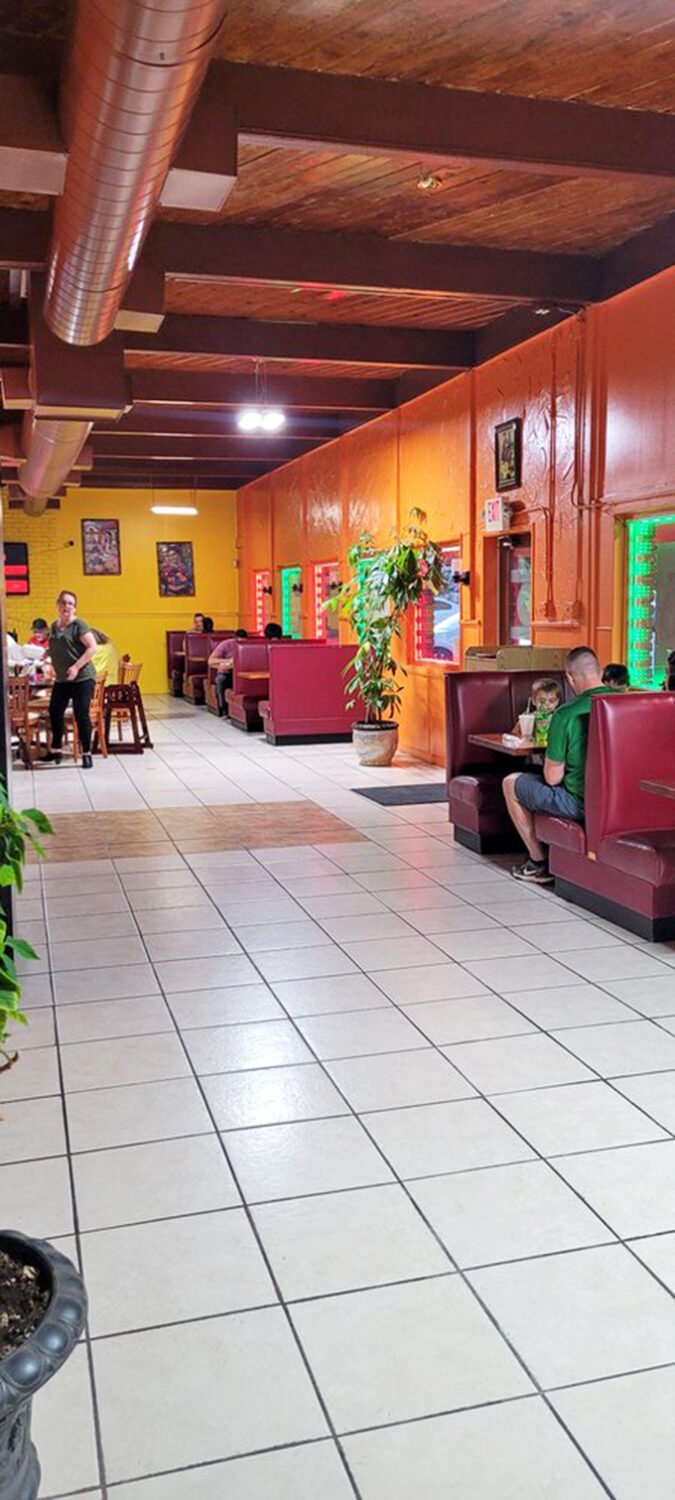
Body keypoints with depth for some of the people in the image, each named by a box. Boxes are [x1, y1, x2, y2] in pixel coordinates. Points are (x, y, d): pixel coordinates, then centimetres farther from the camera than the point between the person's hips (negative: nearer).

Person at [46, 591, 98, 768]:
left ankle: (87, 754, 4)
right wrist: (54, 668, 14)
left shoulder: (79, 625, -8)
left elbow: (92, 647, -15)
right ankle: (55, 750, 26)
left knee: (81, 715, -6)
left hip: (82, 678, -7)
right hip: (61, 679, 7)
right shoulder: (54, 626, 12)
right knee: (55, 712, 11)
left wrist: (76, 667, -22)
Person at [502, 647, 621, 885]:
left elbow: (552, 778, -17)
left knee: (511, 784, 16)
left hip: (581, 804, -7)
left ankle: (538, 862, 22)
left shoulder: (566, 714, -21)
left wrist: (549, 760, 6)